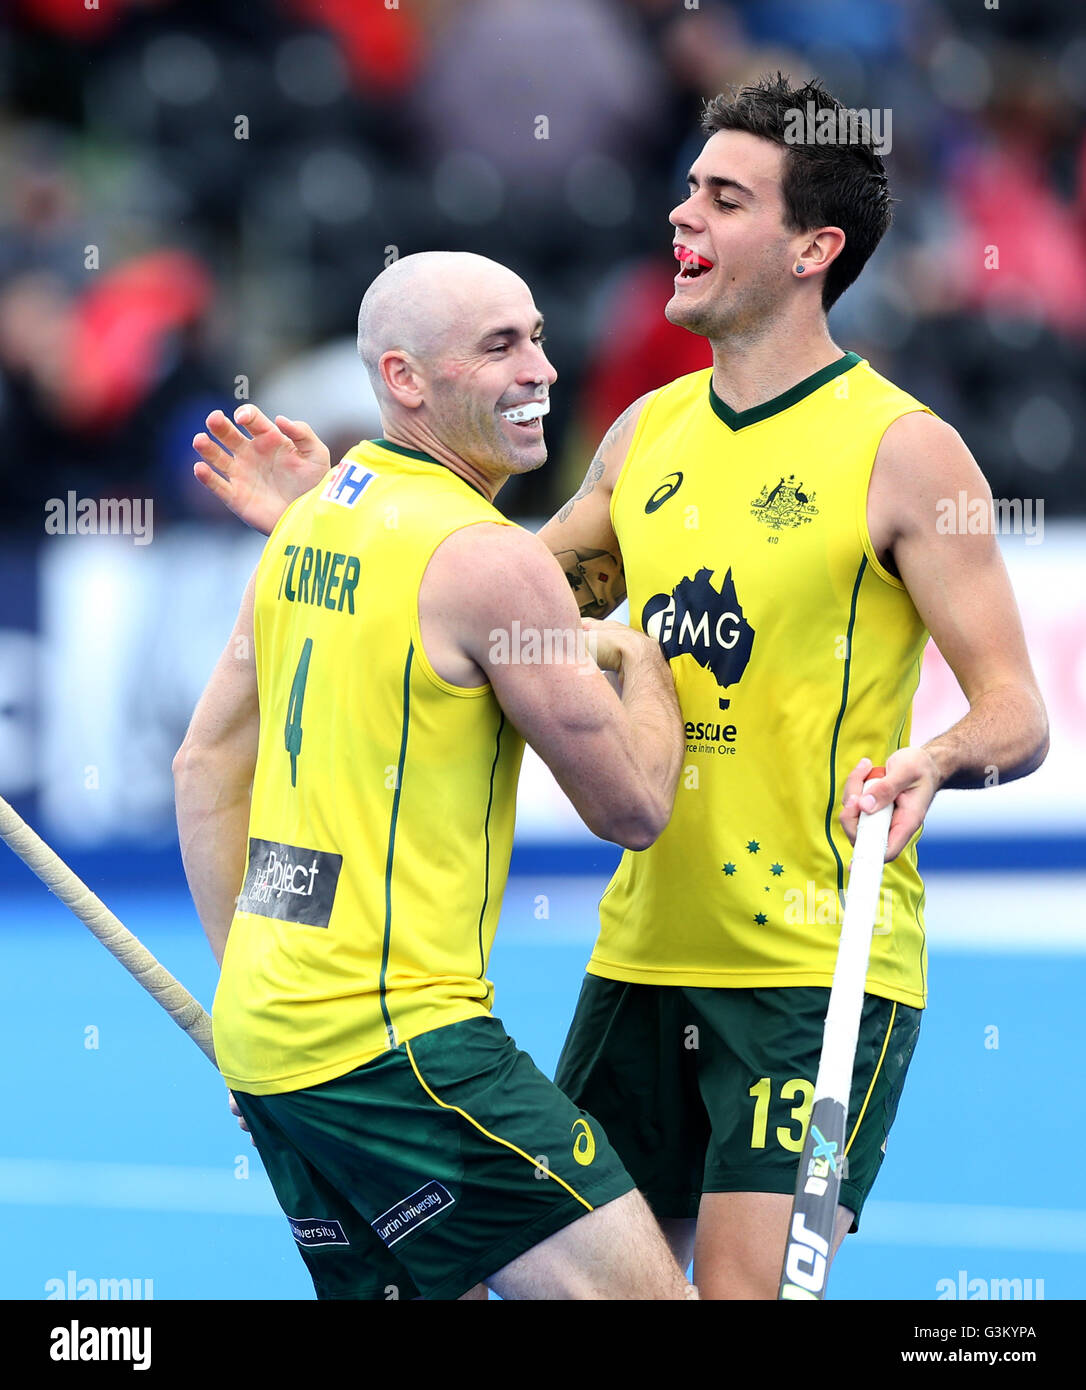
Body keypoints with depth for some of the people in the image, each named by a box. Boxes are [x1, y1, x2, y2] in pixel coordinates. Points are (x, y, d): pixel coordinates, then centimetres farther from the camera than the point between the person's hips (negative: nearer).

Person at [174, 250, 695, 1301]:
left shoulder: (305, 525, 13)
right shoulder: (487, 557, -13)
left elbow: (204, 768, 18)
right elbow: (632, 808, -6)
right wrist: (643, 664, 13)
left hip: (261, 1038, 9)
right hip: (393, 1040, -9)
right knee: (645, 1295, -8)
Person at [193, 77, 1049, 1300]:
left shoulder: (902, 449, -8)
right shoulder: (650, 432, 11)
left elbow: (1018, 713, -10)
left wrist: (935, 762, -31)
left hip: (817, 968, -7)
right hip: (643, 954, 7)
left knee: (746, 1287, -14)